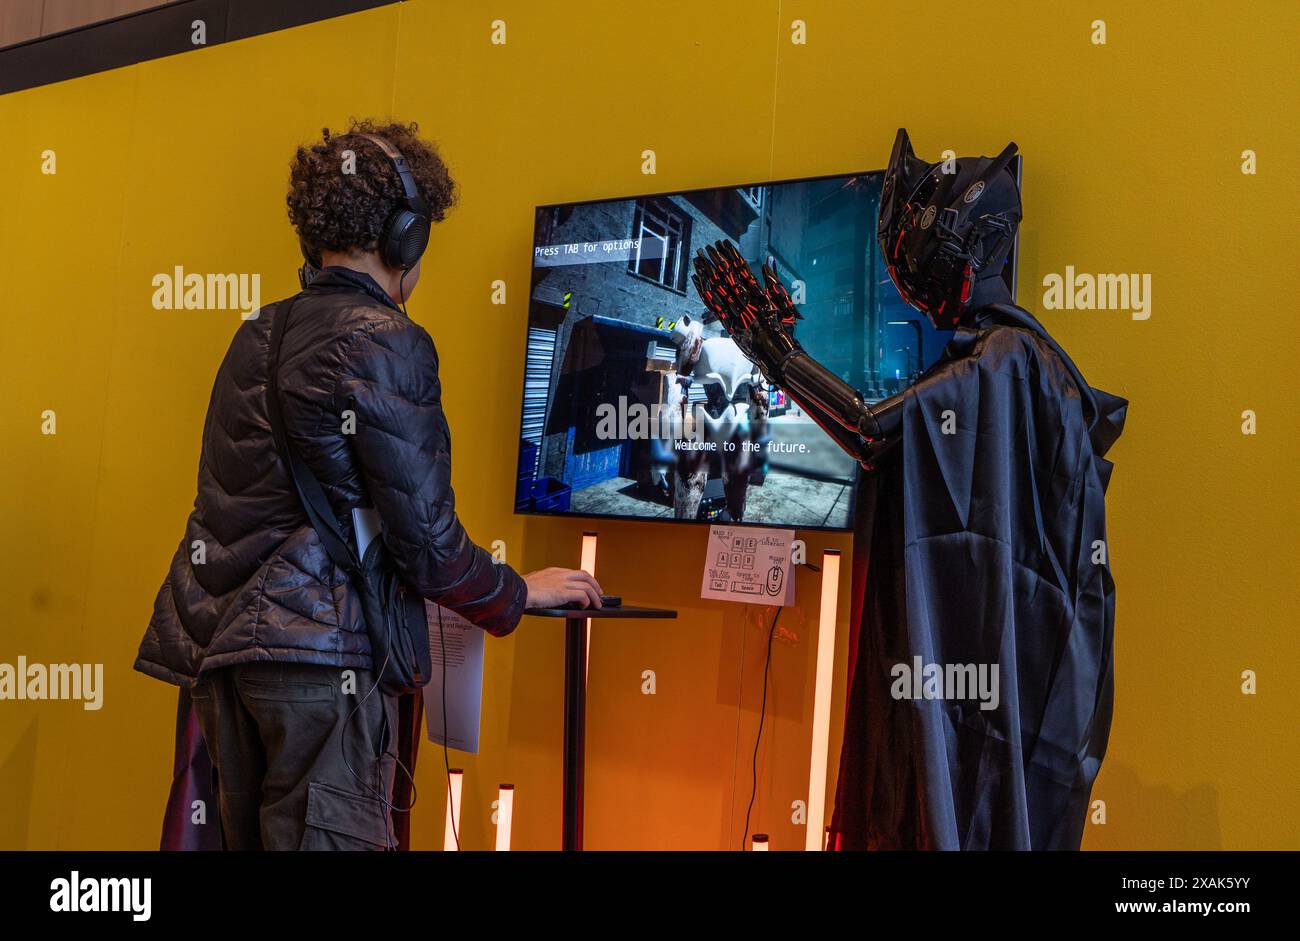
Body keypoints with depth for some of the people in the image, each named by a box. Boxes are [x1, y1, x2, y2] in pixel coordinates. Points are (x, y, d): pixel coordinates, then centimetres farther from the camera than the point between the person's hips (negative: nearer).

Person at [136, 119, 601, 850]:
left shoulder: (257, 336, 14)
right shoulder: (387, 343, -10)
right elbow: (424, 537, -12)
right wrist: (518, 595, 5)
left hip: (215, 639, 9)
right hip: (317, 651, -8)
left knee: (247, 836, 17)